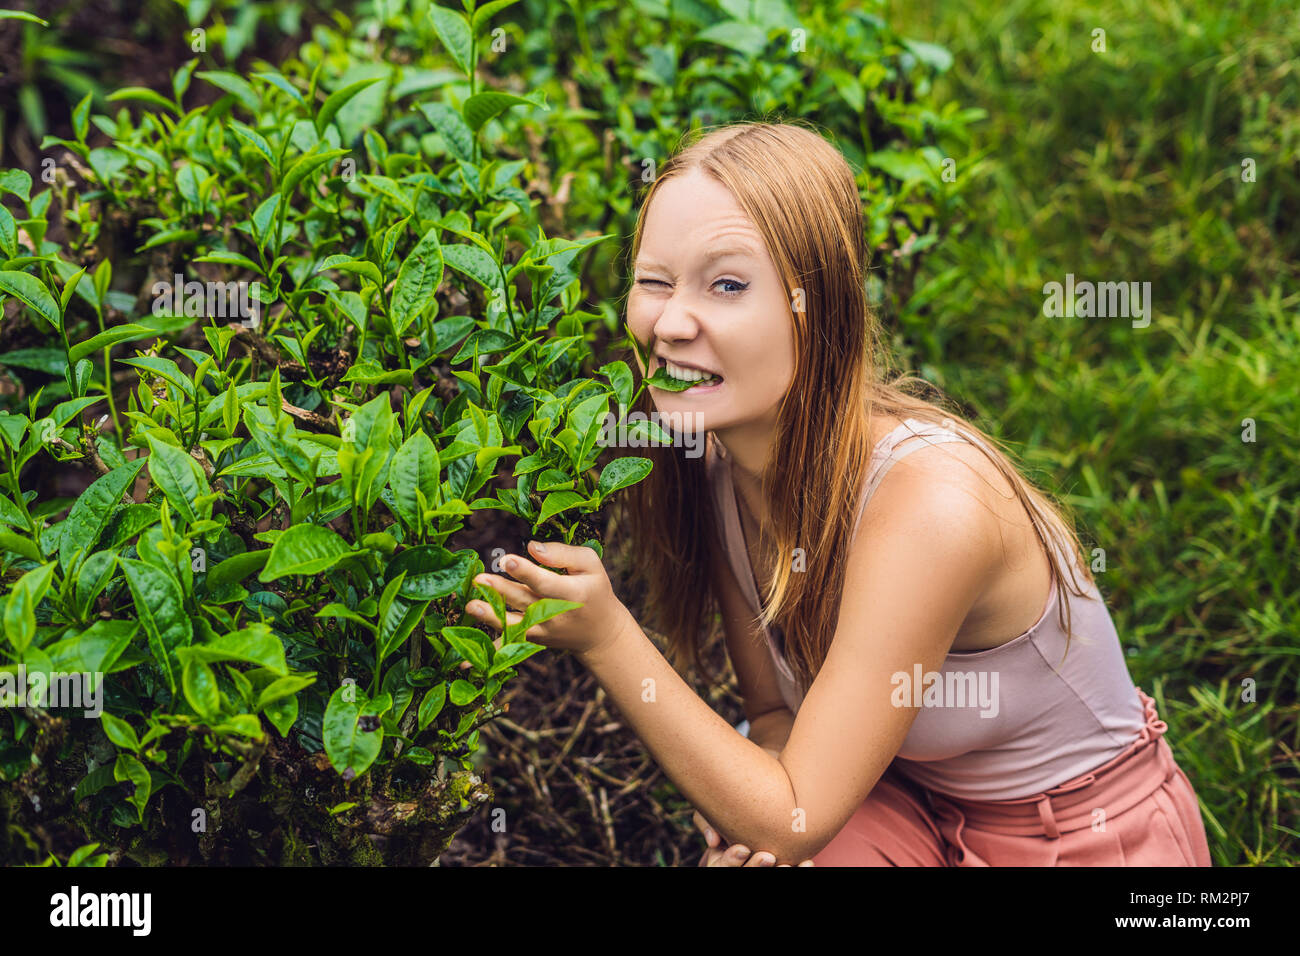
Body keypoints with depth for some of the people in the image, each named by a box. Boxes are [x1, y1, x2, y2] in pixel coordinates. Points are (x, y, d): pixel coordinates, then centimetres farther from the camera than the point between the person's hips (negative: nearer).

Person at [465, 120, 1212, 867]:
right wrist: (751, 808, -20)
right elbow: (777, 713, 2)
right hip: (920, 805, 5)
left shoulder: (932, 501, -31)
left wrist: (604, 637, -33)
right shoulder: (712, 471, -10)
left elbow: (793, 820, -26)